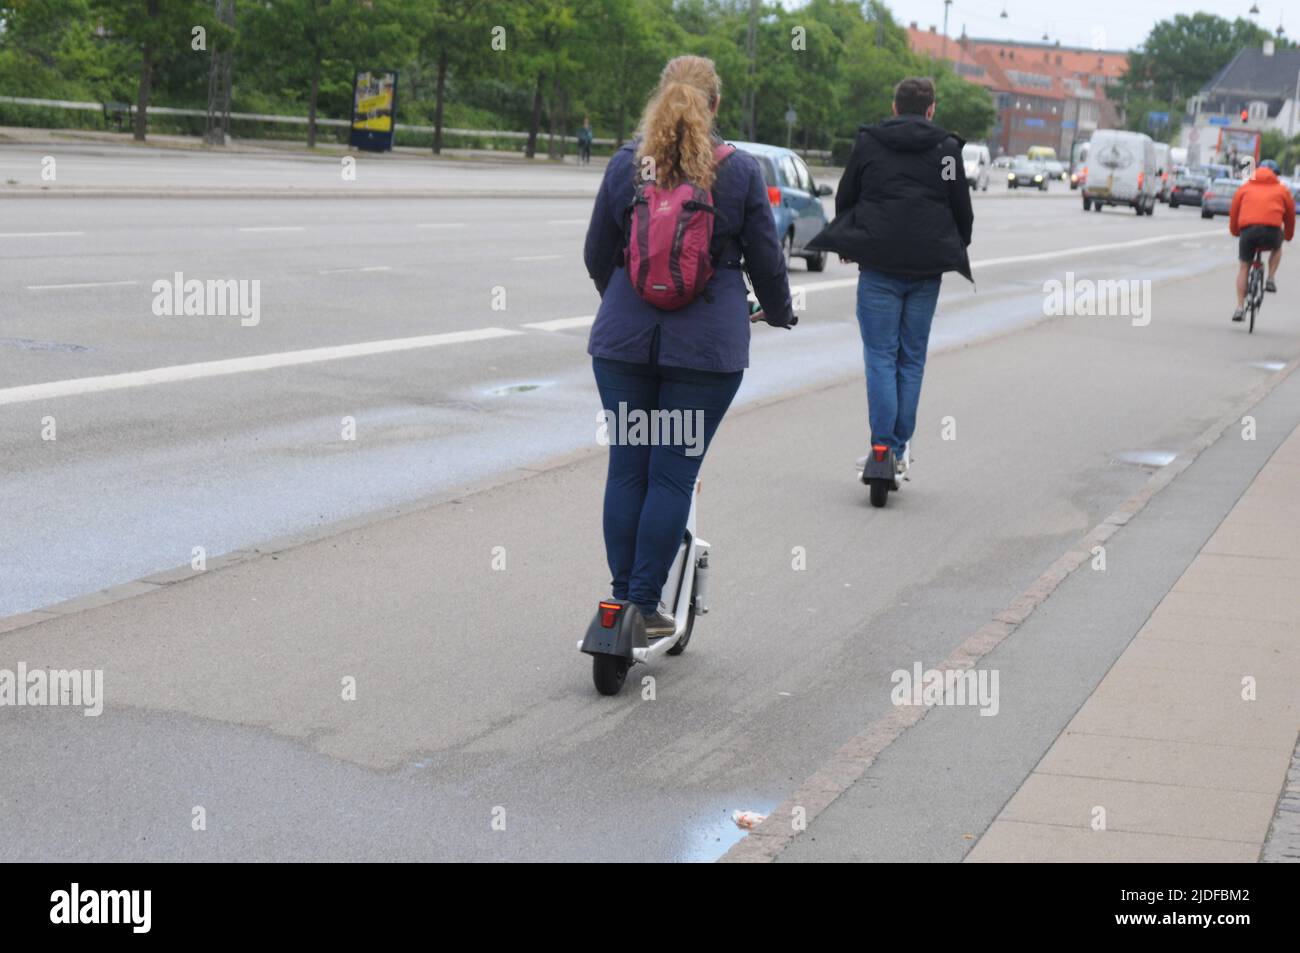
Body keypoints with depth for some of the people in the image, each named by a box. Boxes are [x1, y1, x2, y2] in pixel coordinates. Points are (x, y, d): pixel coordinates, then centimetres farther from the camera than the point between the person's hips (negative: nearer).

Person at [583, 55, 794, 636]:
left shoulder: (625, 164, 2)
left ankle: (621, 599, 14)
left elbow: (597, 255, 10)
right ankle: (644, 606, 3)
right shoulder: (740, 171, -4)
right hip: (707, 347, -2)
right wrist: (778, 311, 23)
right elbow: (766, 259, 3)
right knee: (673, 476, 2)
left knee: (626, 469, 10)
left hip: (624, 340, 2)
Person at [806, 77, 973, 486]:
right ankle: (900, 449, 8)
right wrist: (956, 251, 26)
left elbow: (844, 200, 12)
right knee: (912, 359, 9)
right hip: (927, 268, 1)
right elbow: (962, 211, 9)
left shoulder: (868, 143, 4)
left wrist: (847, 246, 28)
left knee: (880, 356, 1)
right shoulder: (946, 148, 3)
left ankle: (882, 447, -10)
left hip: (878, 266, -1)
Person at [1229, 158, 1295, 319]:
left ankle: (1240, 308, 9)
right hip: (1272, 230, 0)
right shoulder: (1282, 190, 22)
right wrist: (1288, 236, 46)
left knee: (1243, 268, 14)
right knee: (1277, 248, 35)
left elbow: (1234, 212, 25)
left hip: (1247, 230, 1)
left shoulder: (1245, 187, 24)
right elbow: (1290, 216, 30)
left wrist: (1234, 232, 41)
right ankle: (1271, 280, 18)